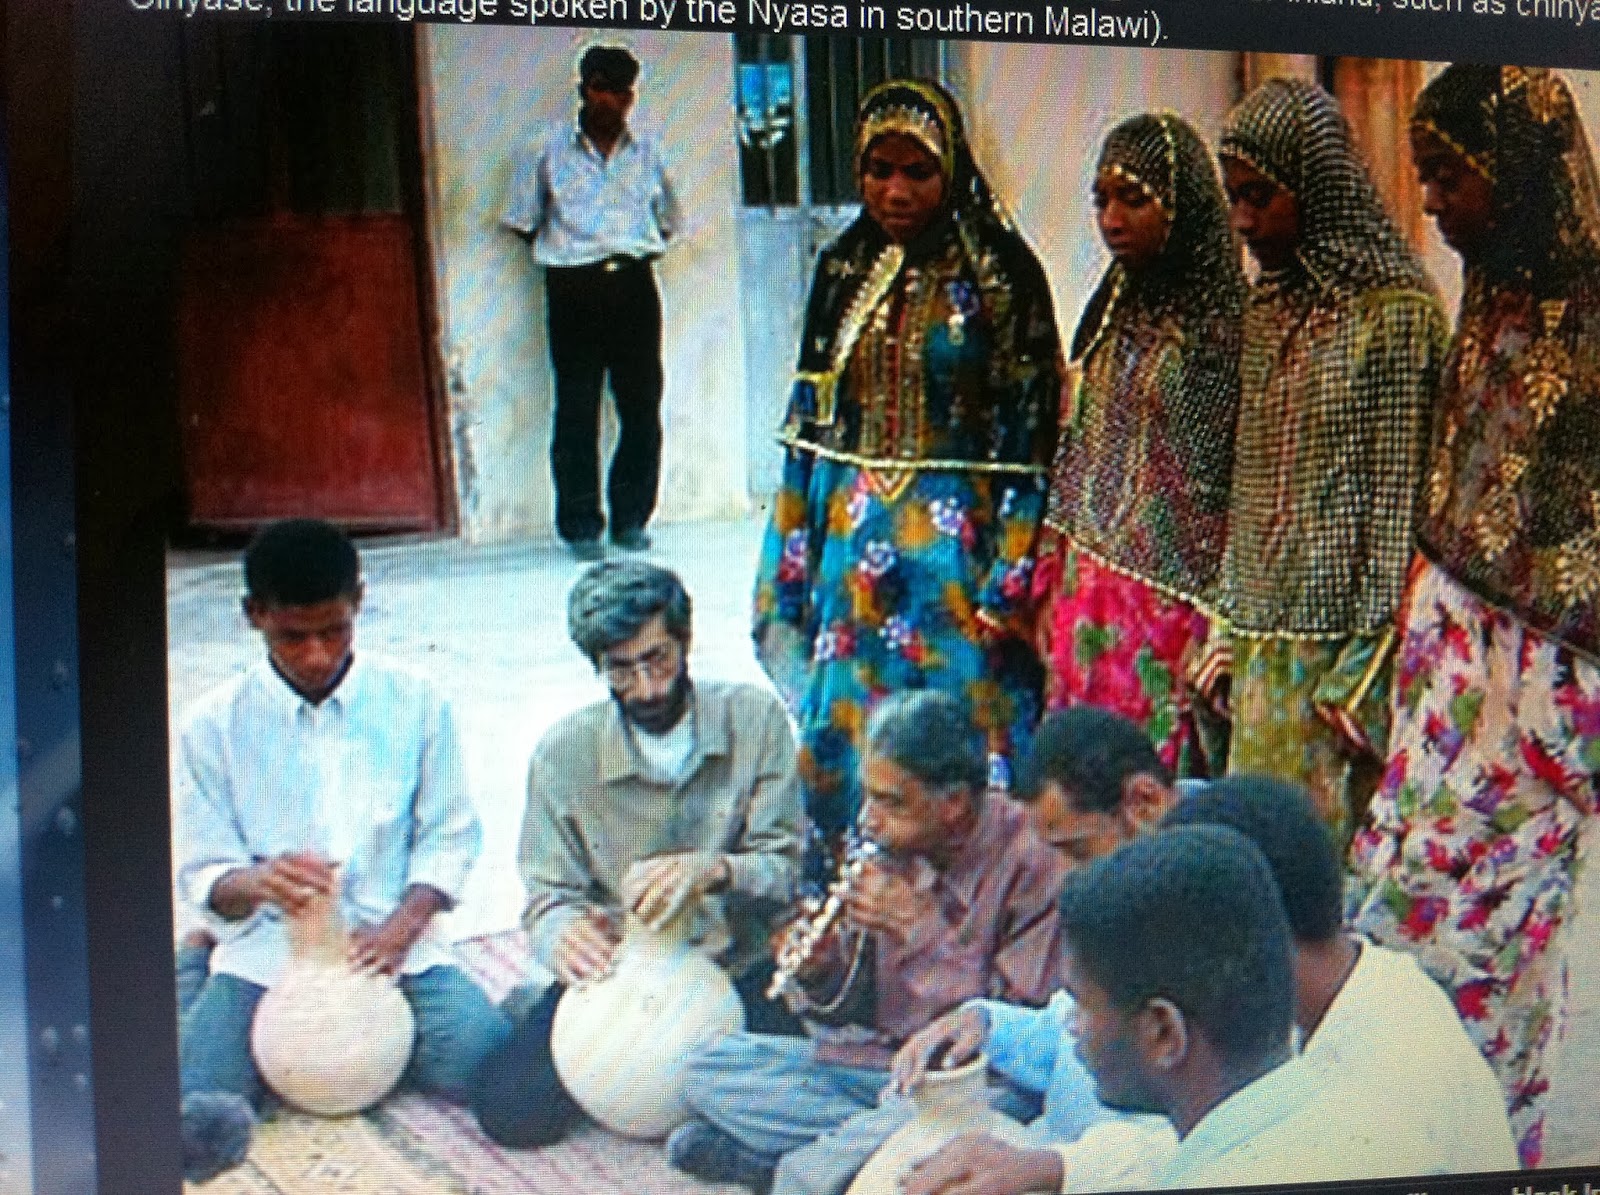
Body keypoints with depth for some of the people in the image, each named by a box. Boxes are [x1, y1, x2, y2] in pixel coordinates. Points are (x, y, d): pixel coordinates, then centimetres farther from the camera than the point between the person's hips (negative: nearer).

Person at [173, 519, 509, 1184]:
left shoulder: (415, 704, 4)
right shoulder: (213, 726, 2)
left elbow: (449, 837, 5)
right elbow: (202, 877, 0)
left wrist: (401, 925, -14)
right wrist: (256, 883, -25)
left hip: (391, 944, 2)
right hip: (264, 955, -1)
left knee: (483, 1059, -25)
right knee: (190, 1118, -24)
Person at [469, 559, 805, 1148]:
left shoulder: (753, 719, -6)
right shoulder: (563, 752, -5)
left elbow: (784, 866, -8)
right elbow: (549, 897, -4)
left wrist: (712, 870, -31)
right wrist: (563, 935, -30)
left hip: (738, 967, 0)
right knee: (510, 1109, -19)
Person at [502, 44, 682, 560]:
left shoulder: (648, 152, 10)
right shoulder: (549, 151, 4)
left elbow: (668, 222, 21)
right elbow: (522, 222, 10)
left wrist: (637, 251, 9)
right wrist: (564, 252, 5)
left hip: (634, 285, 2)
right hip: (574, 289, -2)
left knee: (642, 406, 3)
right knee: (576, 411, -1)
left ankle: (631, 518, 14)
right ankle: (580, 525, 6)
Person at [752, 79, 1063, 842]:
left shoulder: (999, 271, -6)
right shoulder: (844, 268, 8)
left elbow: (1030, 433, -8)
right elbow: (810, 421, 12)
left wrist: (1009, 582, -13)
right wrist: (790, 558, 7)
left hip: (956, 546, -5)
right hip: (851, 542, 5)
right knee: (839, 738, 7)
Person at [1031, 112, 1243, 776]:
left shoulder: (1226, 321, -9)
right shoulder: (1111, 309, 11)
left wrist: (1214, 621, -14)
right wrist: (1051, 584, 12)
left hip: (1171, 598, -6)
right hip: (1087, 591, 6)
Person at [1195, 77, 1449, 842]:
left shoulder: (1394, 311, -9)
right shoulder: (1267, 311, 12)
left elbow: (1401, 499, -11)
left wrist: (1362, 670, -13)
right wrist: (1227, 630, 11)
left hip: (1340, 639, -7)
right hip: (1262, 645, 7)